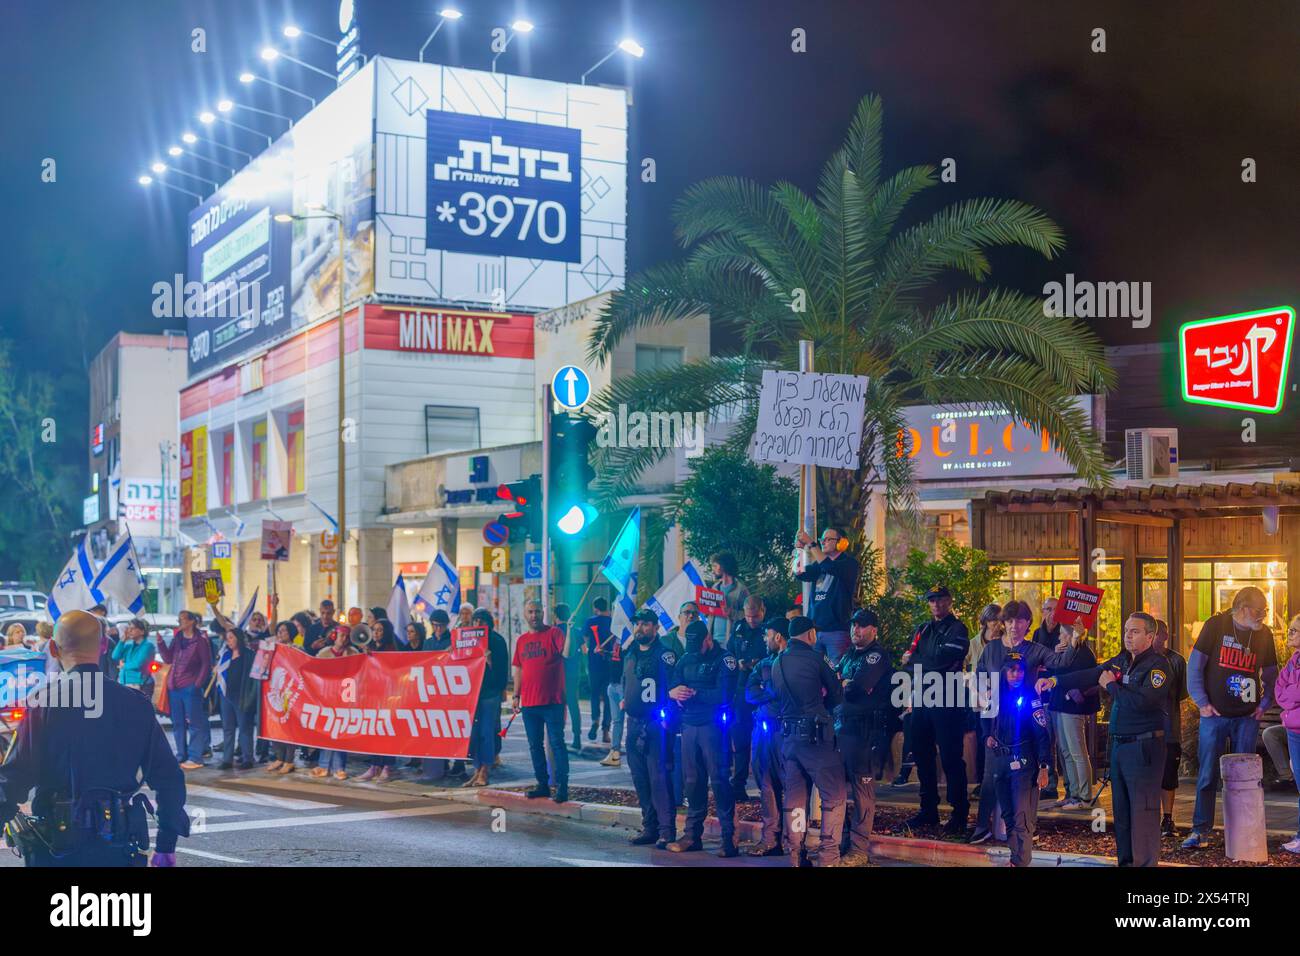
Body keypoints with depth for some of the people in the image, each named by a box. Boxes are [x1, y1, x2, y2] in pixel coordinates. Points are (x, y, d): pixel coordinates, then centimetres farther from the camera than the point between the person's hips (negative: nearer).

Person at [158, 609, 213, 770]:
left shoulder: (200, 640, -5)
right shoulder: (177, 638, 13)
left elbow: (206, 664, -6)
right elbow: (168, 659, 12)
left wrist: (198, 684, -12)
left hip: (190, 687, -7)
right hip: (174, 687, 7)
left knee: (194, 723, -5)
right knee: (177, 723, 10)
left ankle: (195, 758, -4)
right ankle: (181, 755, 17)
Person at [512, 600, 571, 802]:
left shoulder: (554, 633, -3)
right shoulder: (522, 640, 13)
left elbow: (566, 653, -20)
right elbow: (518, 670, 16)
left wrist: (570, 631, -30)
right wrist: (515, 696, 11)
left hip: (552, 702, -6)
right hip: (529, 703, 6)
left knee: (557, 743, -5)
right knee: (535, 746, 11)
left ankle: (562, 786, -4)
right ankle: (543, 785, 20)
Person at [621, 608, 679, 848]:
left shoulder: (664, 653, -8)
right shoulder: (630, 653, 16)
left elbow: (672, 687, -13)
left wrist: (667, 717, -17)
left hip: (656, 724, -8)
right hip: (634, 723, 8)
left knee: (659, 778, -10)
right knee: (640, 778, 11)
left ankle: (667, 830, -8)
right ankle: (649, 826, 19)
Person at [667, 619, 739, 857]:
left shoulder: (724, 659, -6)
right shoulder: (685, 659, 14)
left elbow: (724, 695, -16)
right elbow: (671, 687, 9)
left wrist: (693, 693, -11)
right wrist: (674, 692, -14)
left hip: (713, 726, -6)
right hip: (689, 726, 6)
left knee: (719, 780, -6)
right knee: (692, 781, 9)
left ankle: (729, 837, -3)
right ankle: (692, 834, 17)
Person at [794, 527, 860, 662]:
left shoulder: (849, 563, -4)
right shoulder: (820, 562, 17)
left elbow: (830, 567, -22)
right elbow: (801, 574, 6)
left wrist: (811, 544, -22)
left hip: (837, 630, -6)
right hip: (815, 629, 6)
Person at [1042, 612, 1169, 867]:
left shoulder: (1157, 666, -11)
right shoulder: (1121, 661, 13)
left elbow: (1143, 701, -23)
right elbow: (1089, 676, 7)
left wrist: (1111, 685, -11)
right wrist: (1055, 680, -5)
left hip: (1144, 747, -8)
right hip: (1118, 745, 8)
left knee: (1143, 811, -7)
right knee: (1121, 809, 15)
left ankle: (1145, 862, -3)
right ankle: (1125, 860, 25)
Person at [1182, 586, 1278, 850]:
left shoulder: (1264, 634, 2)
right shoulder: (1216, 625, -7)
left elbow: (1270, 673, 15)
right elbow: (1195, 664, -5)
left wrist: (1265, 704, 5)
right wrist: (1202, 702, -8)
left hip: (1247, 718, 3)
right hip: (1215, 714, -3)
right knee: (1207, 775, 1)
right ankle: (1201, 830, 8)